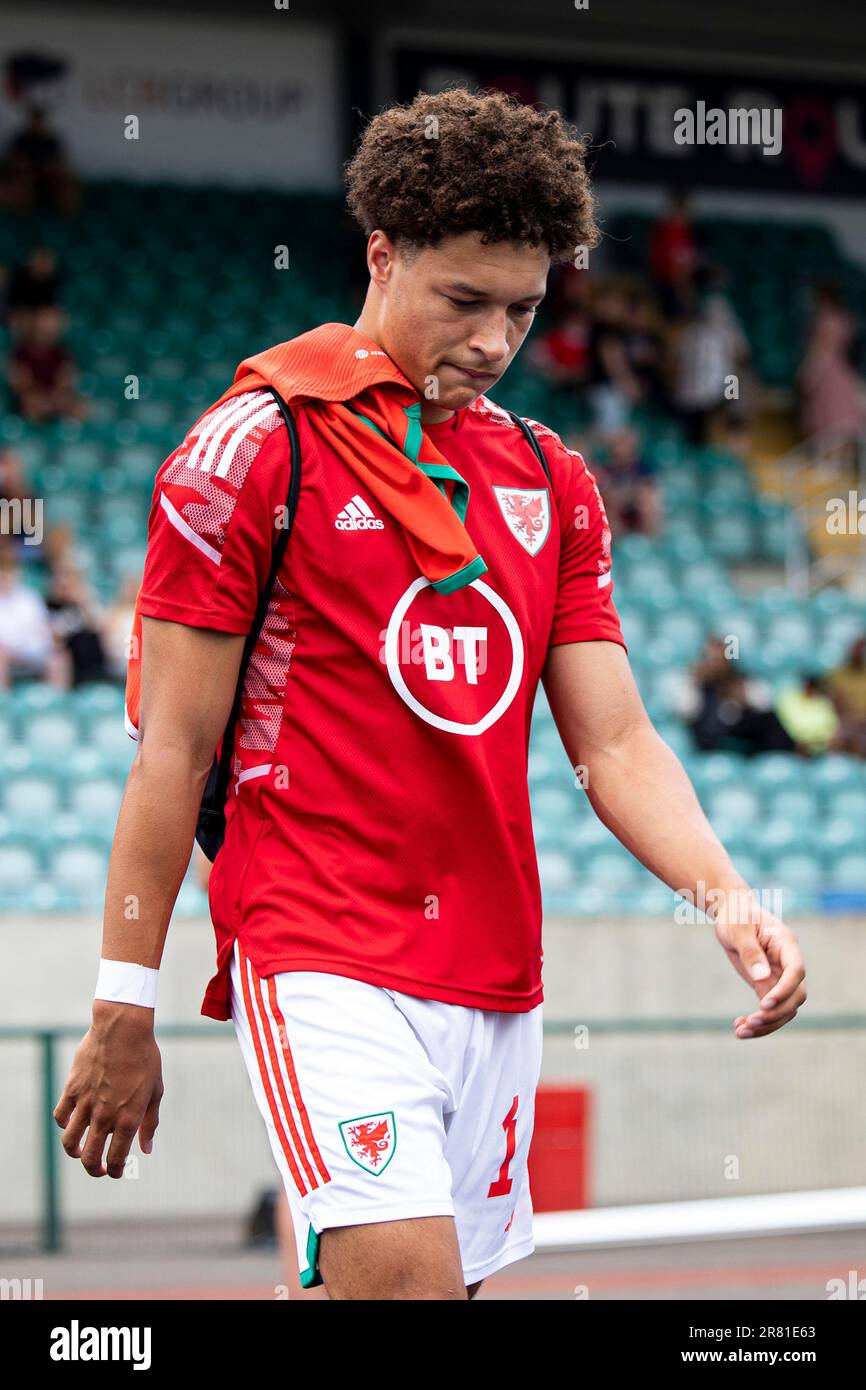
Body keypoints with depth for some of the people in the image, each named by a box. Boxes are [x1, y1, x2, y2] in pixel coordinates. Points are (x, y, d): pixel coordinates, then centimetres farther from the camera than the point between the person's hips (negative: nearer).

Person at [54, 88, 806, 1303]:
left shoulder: (551, 481, 14)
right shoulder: (255, 448, -4)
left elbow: (614, 742, 10)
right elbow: (174, 749, -4)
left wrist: (724, 894, -9)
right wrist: (123, 1016, -5)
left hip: (497, 977, 6)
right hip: (322, 963, -6)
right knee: (405, 1274, -23)